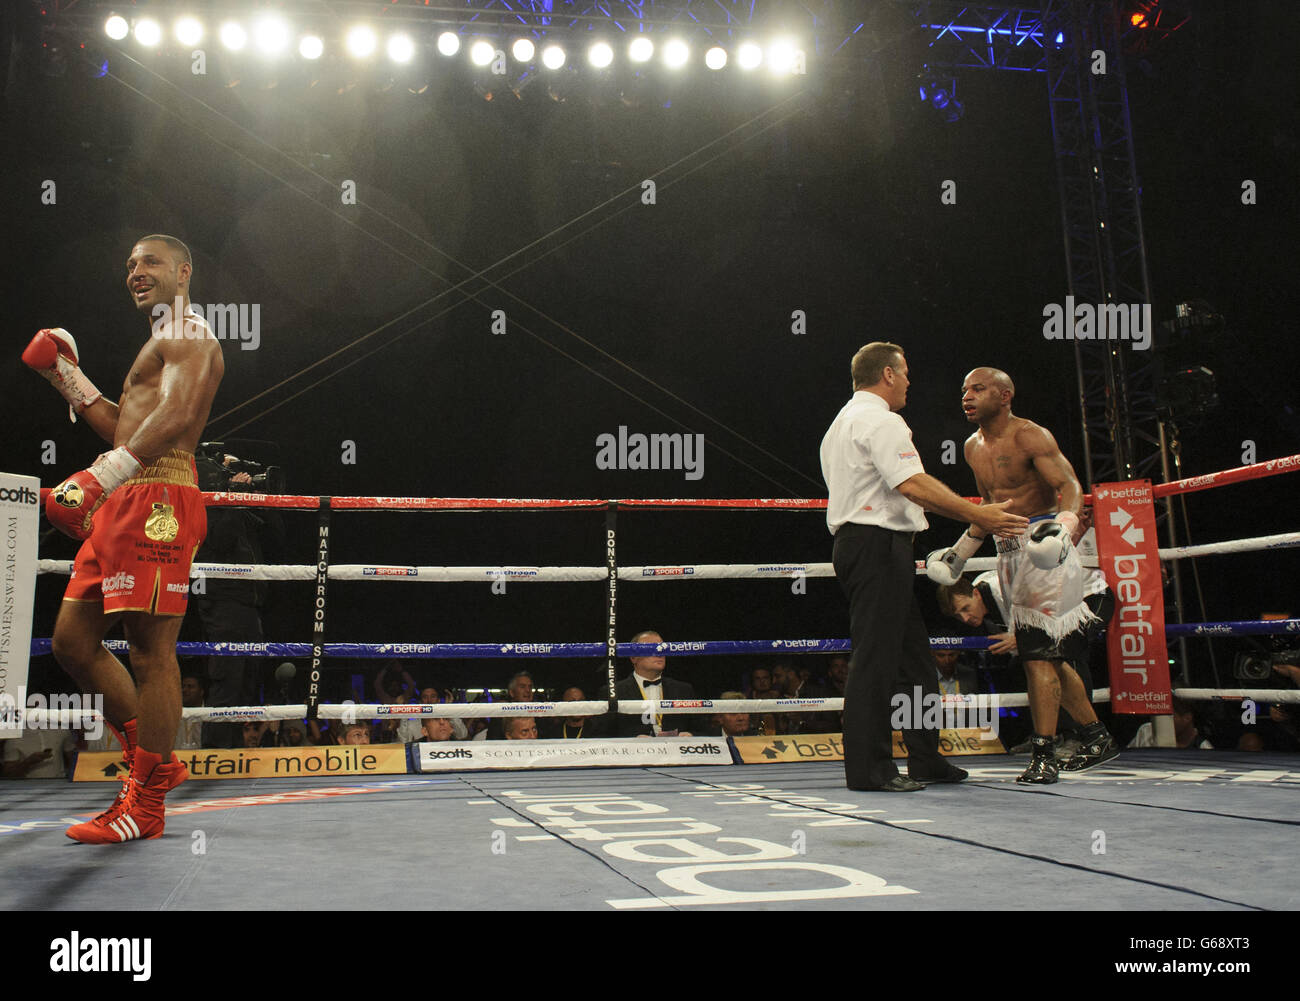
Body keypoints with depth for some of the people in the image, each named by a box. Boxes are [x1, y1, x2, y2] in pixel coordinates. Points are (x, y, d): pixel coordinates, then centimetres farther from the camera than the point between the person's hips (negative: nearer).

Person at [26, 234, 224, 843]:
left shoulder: (188, 337, -2)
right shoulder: (159, 346, 30)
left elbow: (177, 415, -21)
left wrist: (104, 473, -31)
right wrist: (66, 377, 24)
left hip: (158, 501, -11)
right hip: (123, 503, 11)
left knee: (151, 649, -9)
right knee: (73, 640, 11)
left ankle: (145, 805, -4)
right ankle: (155, 761, 19)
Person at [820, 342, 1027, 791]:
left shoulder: (843, 422, 24)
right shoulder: (879, 420, -10)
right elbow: (913, 484, -20)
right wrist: (978, 515, -17)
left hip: (855, 543, 11)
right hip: (879, 543, -11)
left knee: (910, 653, 12)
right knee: (875, 657, -9)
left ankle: (925, 759, 17)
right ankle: (868, 768, -5)